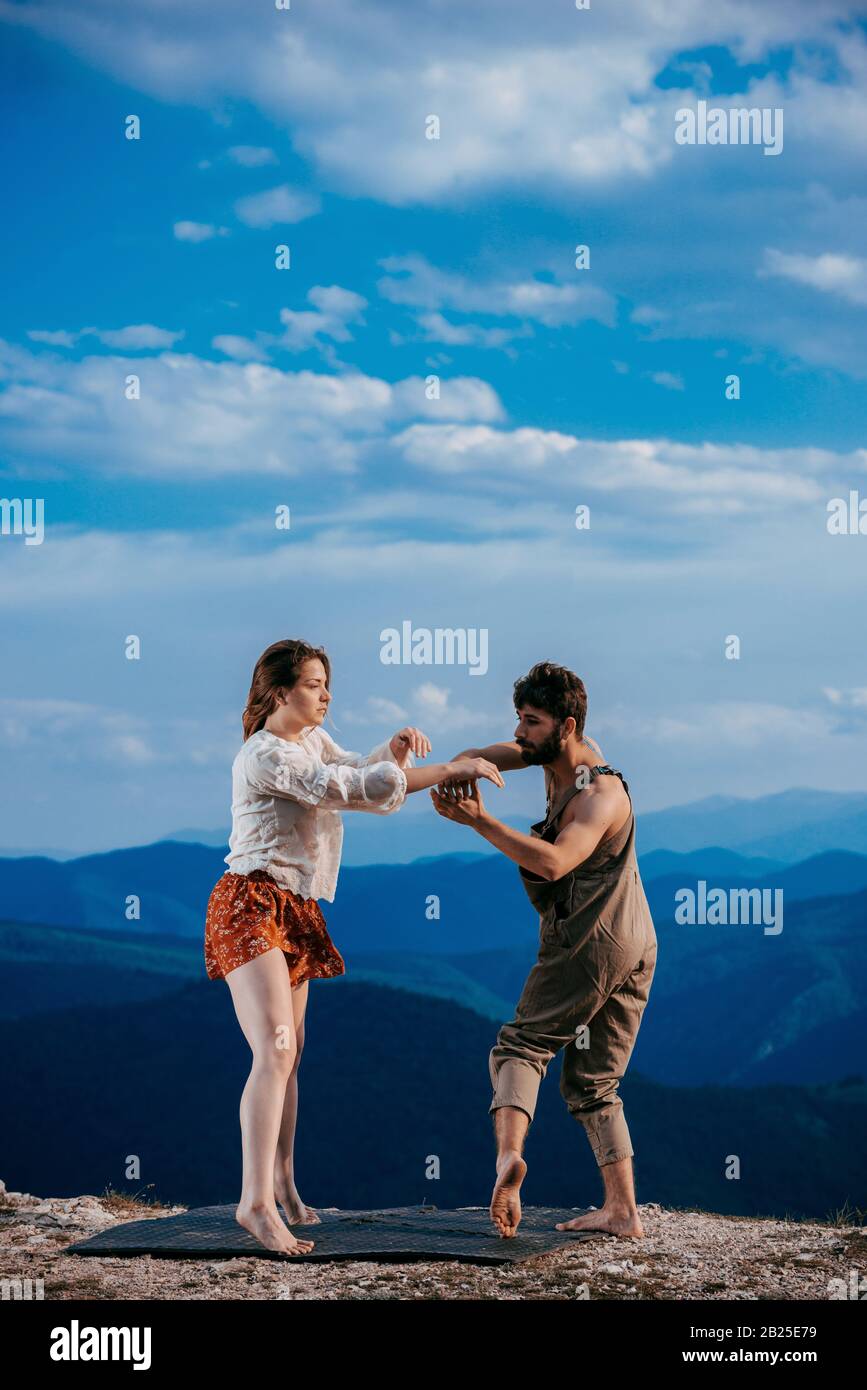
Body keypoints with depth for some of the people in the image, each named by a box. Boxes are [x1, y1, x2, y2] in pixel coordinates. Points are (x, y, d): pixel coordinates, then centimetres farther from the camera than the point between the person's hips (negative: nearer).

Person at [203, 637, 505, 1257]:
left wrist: (392, 749, -8)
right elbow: (356, 789, -25)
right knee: (275, 1050, -21)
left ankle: (282, 1186, 20)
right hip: (252, 905, -10)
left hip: (294, 913, 10)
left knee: (289, 1053, 12)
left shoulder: (312, 740, 12)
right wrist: (455, 768, -24)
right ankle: (256, 1200, -25)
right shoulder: (267, 757, -18)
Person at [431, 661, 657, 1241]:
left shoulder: (601, 793, -19)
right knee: (592, 1082, 13)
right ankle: (623, 1211, 10)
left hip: (589, 943, -9)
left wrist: (480, 821, -35)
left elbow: (553, 863, -36)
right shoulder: (565, 754, 7)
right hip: (636, 947, 9)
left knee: (521, 1045, -5)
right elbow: (474, 758, 11)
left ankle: (509, 1154, -28)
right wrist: (458, 770, -12)